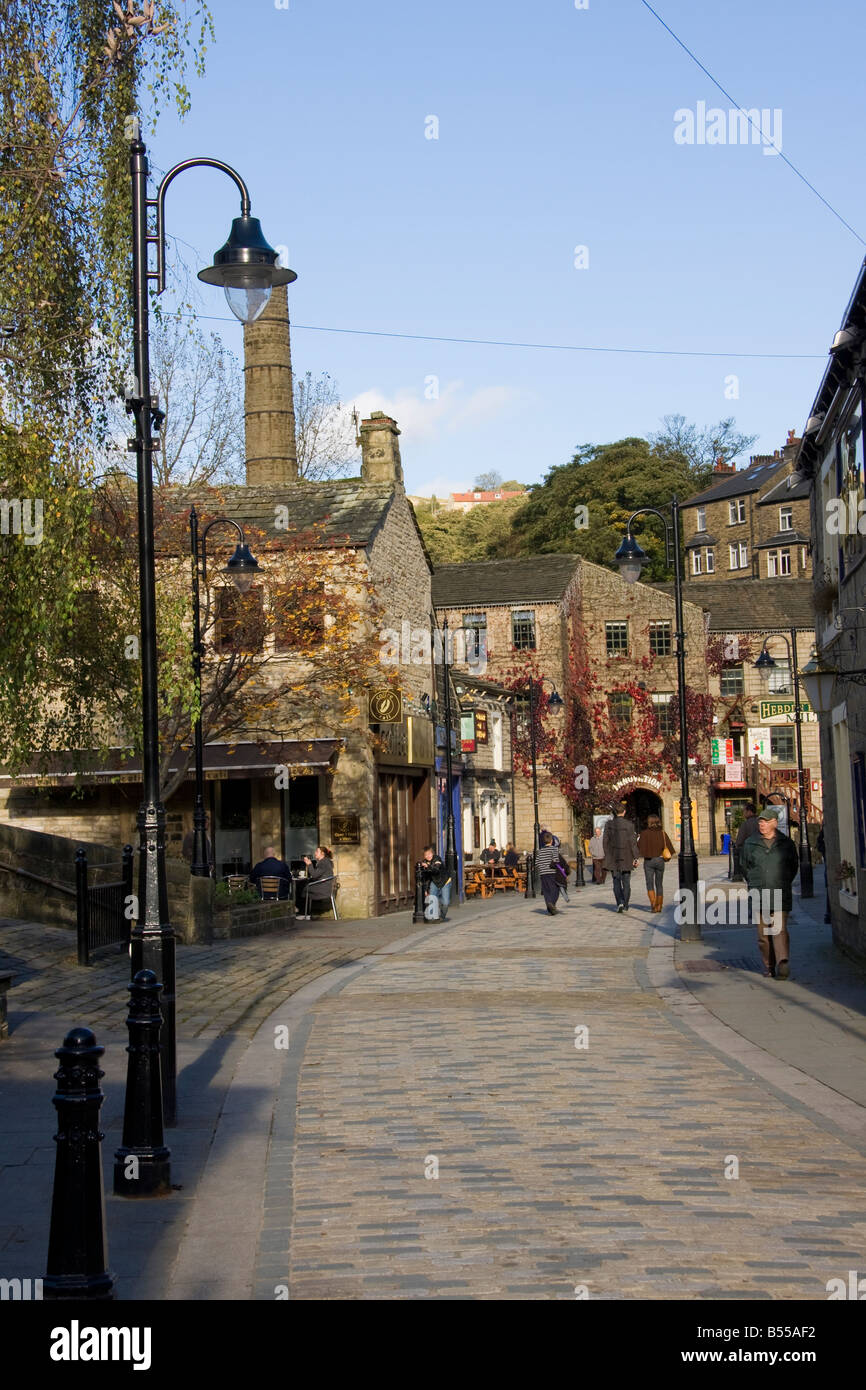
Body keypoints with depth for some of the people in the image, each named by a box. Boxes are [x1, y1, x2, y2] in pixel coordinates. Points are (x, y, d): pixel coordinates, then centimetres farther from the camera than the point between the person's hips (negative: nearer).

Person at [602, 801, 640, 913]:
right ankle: (625, 905, 12)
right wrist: (636, 857, -5)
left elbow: (605, 841, 1)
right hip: (626, 857, -1)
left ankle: (620, 902, -10)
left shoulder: (609, 824, -2)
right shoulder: (629, 824, -9)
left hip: (613, 857, 1)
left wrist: (607, 855, 10)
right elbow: (632, 841, -10)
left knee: (616, 882, 7)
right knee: (626, 882, 10)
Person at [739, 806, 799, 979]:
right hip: (758, 896, 2)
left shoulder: (786, 844, 5)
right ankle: (768, 966, 13)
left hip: (780, 895, -2)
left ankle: (783, 963, -25)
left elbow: (794, 866, 17)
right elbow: (745, 866, 20)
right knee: (763, 933, 3)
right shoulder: (750, 844, 8)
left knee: (779, 929, -15)